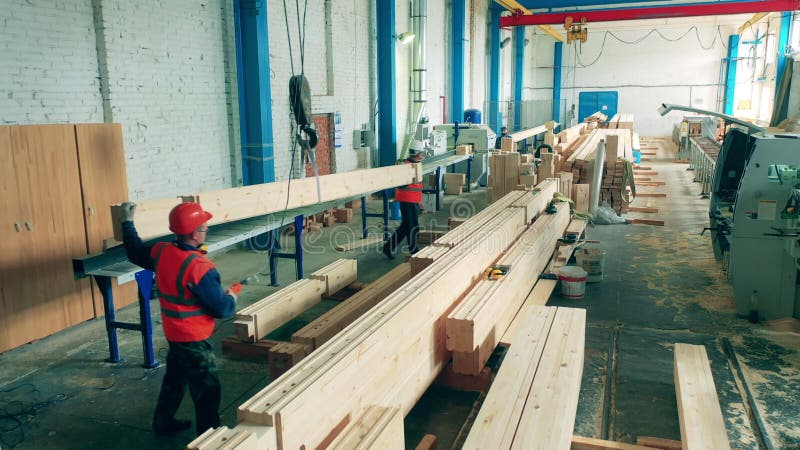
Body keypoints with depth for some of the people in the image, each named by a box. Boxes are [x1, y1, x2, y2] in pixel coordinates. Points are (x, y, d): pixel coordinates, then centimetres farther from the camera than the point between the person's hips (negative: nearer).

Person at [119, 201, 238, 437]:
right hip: (194, 340, -9)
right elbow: (222, 309, -24)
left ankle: (163, 423, 46)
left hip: (173, 333, 9)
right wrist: (231, 296, -2)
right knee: (207, 391, 5)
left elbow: (135, 252, 16)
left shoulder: (160, 251, -7)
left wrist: (127, 222, 27)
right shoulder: (200, 268, -29)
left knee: (174, 379, 28)